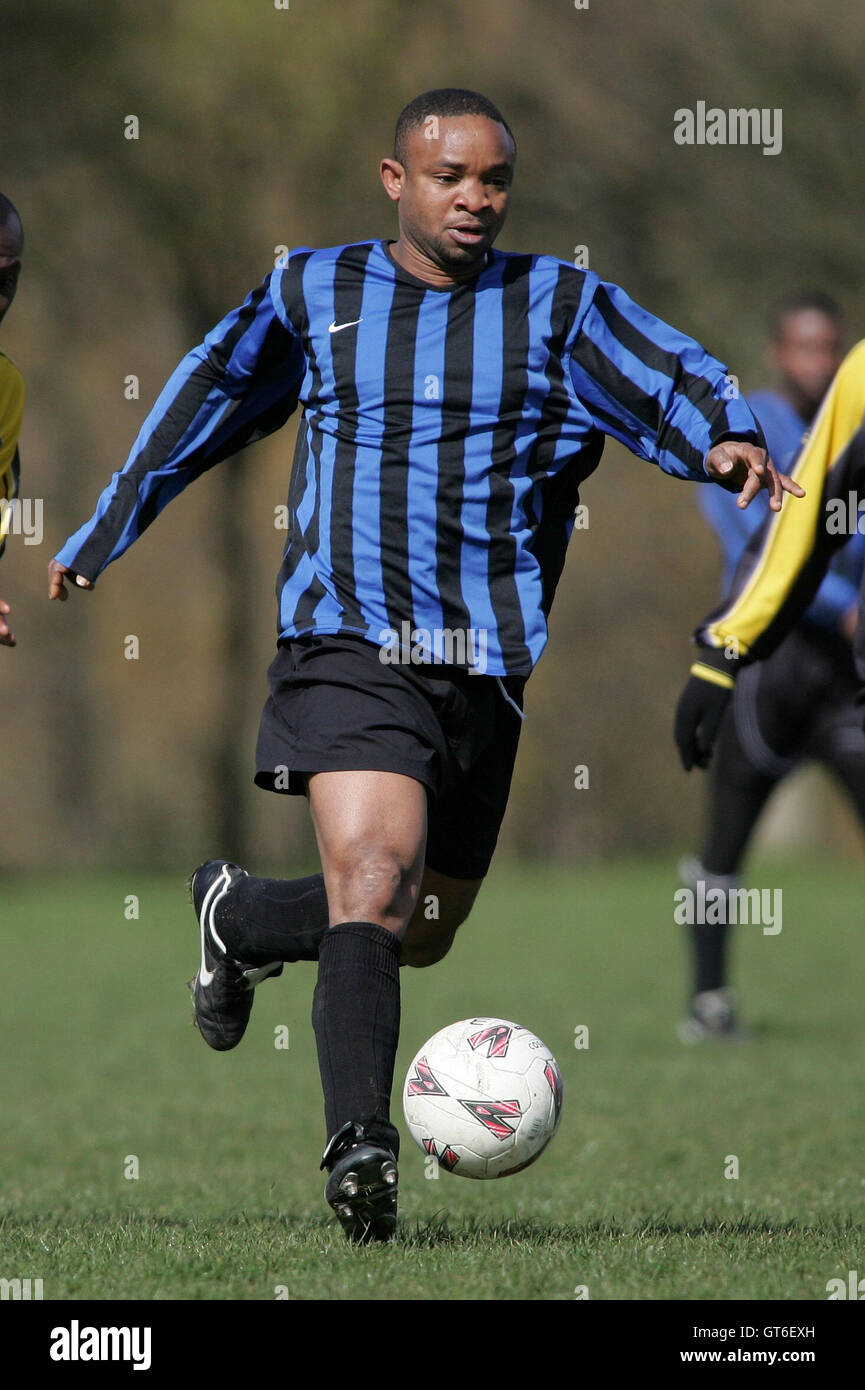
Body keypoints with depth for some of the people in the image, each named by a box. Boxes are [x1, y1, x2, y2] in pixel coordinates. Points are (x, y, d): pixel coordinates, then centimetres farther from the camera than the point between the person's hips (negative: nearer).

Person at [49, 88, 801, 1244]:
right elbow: (206, 400, 21)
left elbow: (666, 377, -12)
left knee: (421, 931, 15)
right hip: (348, 649, -3)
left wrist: (726, 437, -35)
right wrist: (101, 536, 29)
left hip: (486, 669, 3)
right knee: (374, 872, -25)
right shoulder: (313, 294, 7)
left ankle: (236, 916, 44)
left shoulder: (560, 307, 6)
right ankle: (362, 1146, -30)